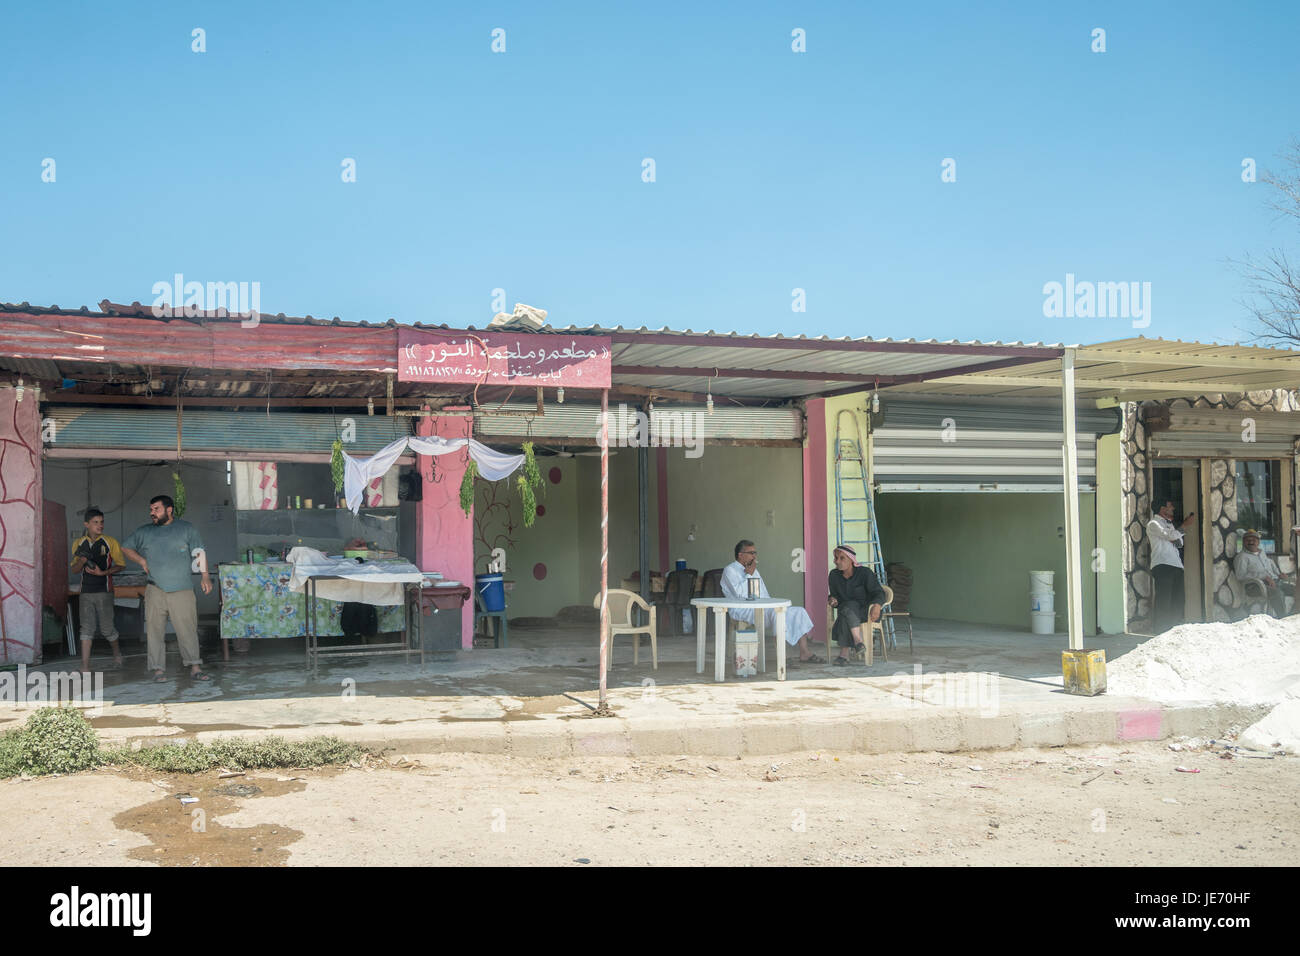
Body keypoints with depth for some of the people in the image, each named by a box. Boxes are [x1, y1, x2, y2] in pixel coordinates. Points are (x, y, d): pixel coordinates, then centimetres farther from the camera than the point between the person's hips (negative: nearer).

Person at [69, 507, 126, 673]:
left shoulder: (110, 542, -1)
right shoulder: (79, 544, 7)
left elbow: (121, 565, 1)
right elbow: (74, 569, 9)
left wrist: (102, 573, -13)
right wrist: (82, 560, -13)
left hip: (104, 592, -2)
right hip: (86, 592, 2)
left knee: (106, 628, 2)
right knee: (87, 628, -3)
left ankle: (117, 653, 31)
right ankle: (85, 667, -6)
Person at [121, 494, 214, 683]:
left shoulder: (186, 529, 9)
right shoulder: (143, 532, 13)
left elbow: (200, 552, 9)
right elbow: (126, 548, 25)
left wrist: (205, 576, -1)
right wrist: (141, 561, 9)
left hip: (182, 590, -2)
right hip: (155, 591, 2)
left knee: (187, 629, -5)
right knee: (154, 630, -1)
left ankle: (195, 667, -1)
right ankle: (158, 669, 4)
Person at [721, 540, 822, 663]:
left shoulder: (754, 570, 25)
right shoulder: (730, 570, -1)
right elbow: (740, 594, -17)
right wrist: (749, 575, -9)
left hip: (763, 608, 9)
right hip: (744, 611, -9)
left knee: (799, 611, -6)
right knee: (776, 612, -35)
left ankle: (804, 653, -13)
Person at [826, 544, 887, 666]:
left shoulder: (865, 573, -10)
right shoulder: (834, 575, 3)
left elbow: (878, 593, -13)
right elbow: (835, 595, 12)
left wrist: (877, 606, -35)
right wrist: (833, 599, -14)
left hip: (867, 610, -4)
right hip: (847, 608, 4)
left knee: (845, 617, -35)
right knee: (848, 609, -35)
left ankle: (844, 654, -37)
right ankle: (858, 641, -43)